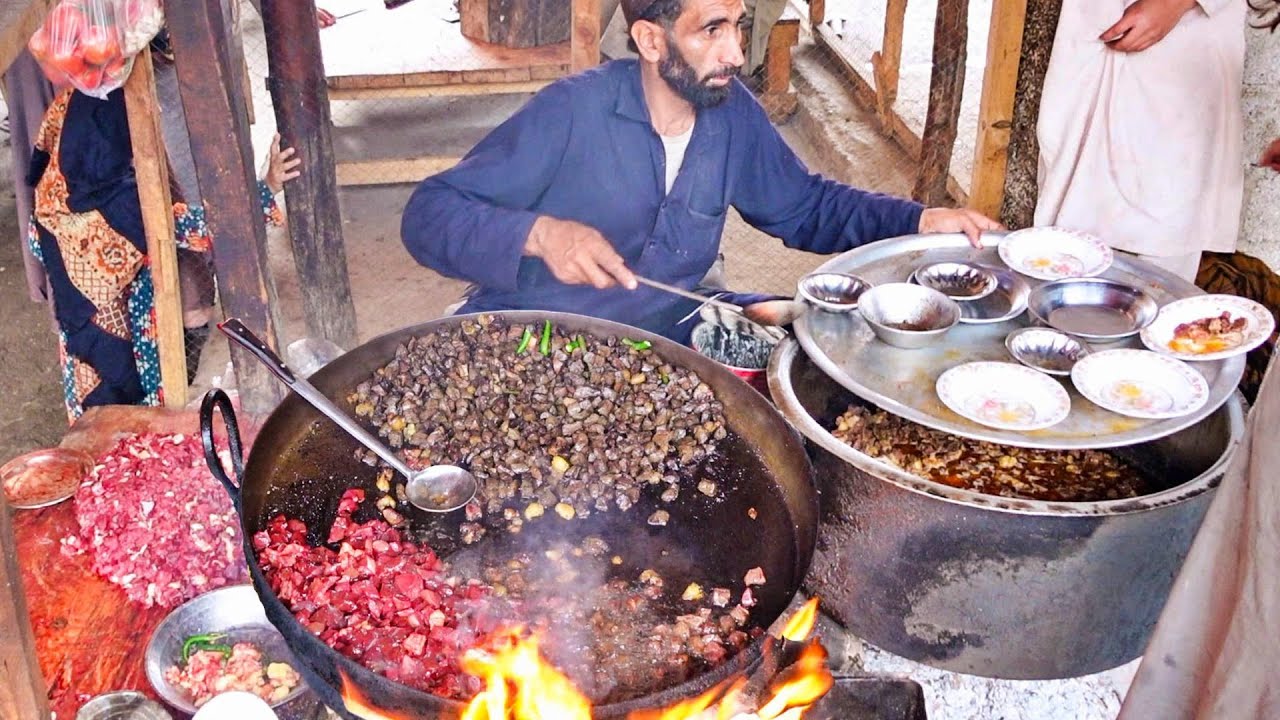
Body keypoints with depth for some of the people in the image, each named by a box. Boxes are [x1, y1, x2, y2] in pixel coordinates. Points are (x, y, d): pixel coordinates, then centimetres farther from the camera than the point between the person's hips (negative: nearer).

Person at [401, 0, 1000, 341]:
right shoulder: (571, 113, -18)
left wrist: (921, 220, 1)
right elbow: (427, 214, -17)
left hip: (662, 331, 6)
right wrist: (539, 234, -34)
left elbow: (807, 207, 15)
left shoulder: (733, 113, -1)